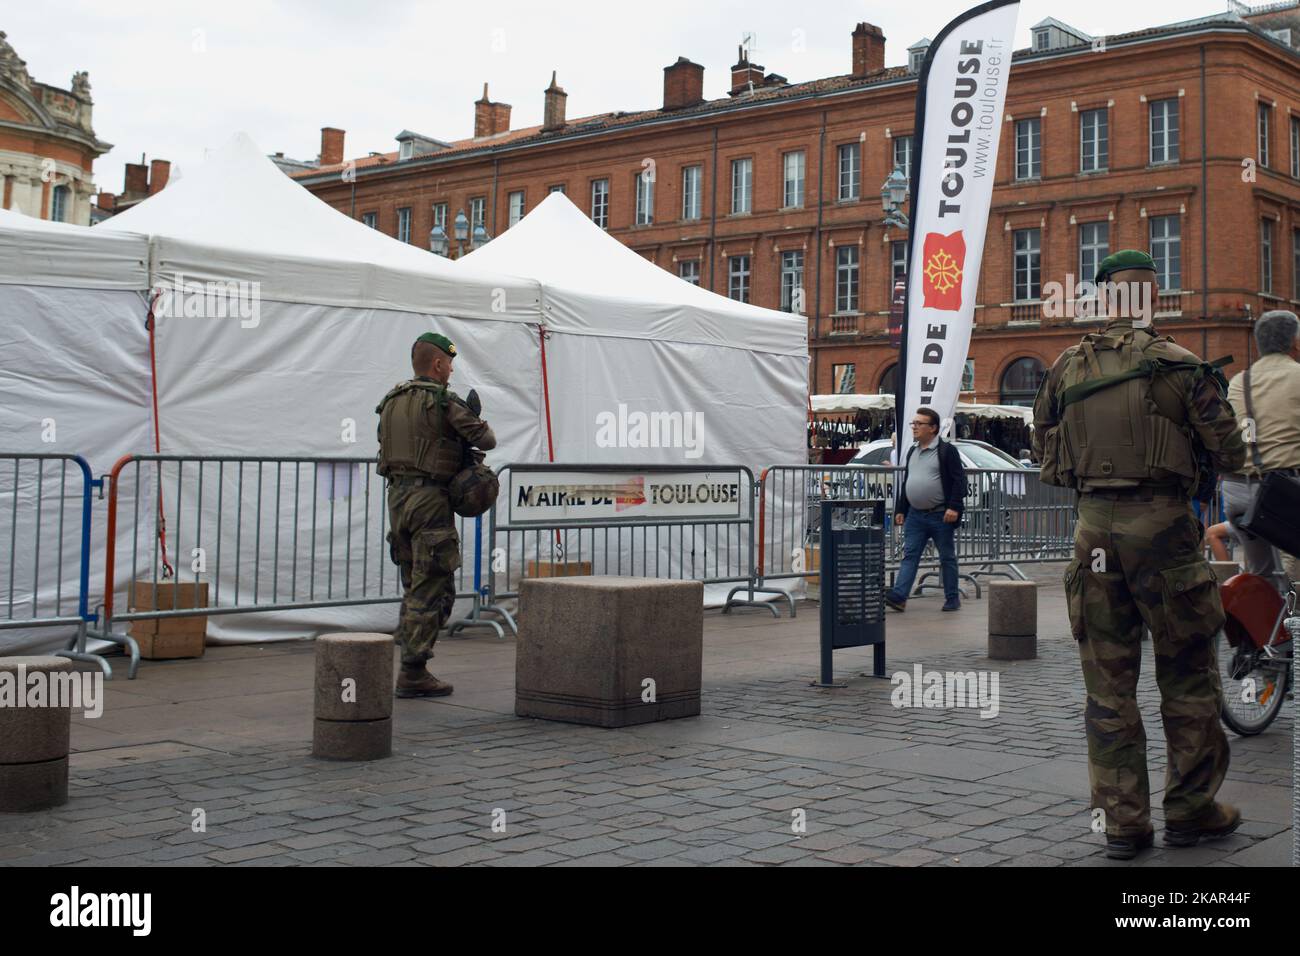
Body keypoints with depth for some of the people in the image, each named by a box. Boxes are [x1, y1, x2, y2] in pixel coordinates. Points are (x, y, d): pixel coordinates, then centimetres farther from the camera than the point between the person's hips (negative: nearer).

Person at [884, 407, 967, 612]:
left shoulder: (947, 450, -6)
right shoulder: (912, 452, 15)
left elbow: (959, 480, -10)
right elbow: (905, 483, 20)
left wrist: (954, 507, -18)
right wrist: (900, 510, 16)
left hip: (940, 516, -6)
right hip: (915, 516, 6)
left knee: (947, 557, 5)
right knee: (909, 555, -2)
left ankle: (952, 599, 14)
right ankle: (899, 596, -9)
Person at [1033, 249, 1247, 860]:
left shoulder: (1067, 369, 5)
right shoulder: (1180, 366, -6)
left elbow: (1043, 450, 14)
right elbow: (1229, 454, -3)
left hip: (1094, 527, 3)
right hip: (1161, 524, -3)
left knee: (1108, 684, 8)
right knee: (1186, 676, 11)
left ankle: (1123, 822, 12)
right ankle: (1189, 810, 18)